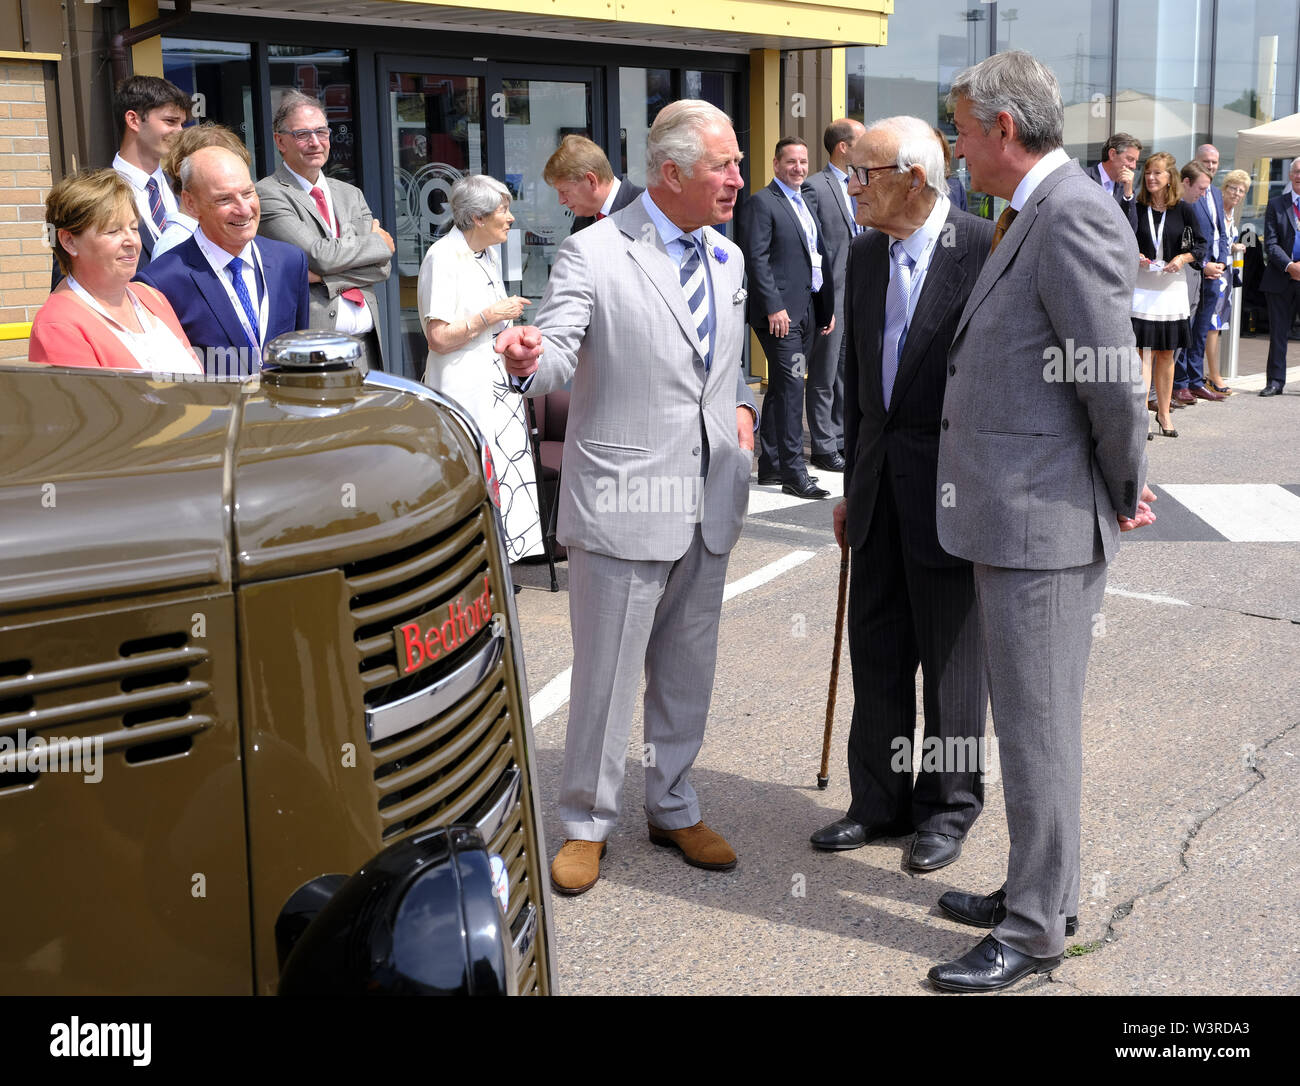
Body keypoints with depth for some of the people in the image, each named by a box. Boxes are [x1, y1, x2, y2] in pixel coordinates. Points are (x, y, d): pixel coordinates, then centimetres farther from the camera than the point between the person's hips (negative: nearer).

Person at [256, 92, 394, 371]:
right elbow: (318, 254, -15)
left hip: (366, 345, 6)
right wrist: (378, 242, -1)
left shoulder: (351, 195, 18)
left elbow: (382, 267, 6)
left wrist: (324, 276, -9)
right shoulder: (268, 194, -2)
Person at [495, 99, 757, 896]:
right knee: (607, 674, 4)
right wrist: (530, 357, -38)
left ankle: (674, 807, 34)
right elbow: (557, 358, -15)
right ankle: (587, 822, 22)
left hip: (709, 504, 6)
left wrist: (742, 406, 4)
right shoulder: (594, 253, -8)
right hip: (624, 503, -6)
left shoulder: (728, 259, 12)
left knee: (689, 672, 16)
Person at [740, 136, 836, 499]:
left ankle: (771, 466, 19)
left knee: (782, 389, 12)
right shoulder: (762, 203, -6)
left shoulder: (809, 200, 19)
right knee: (791, 387, -11)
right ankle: (794, 472, -9)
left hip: (807, 311, 8)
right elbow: (756, 258, -13)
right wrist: (774, 307, -19)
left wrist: (828, 305, 17)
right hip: (779, 312, -8)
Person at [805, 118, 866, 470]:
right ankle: (824, 448, 8)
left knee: (849, 373, 14)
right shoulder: (816, 186, -10)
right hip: (831, 295, -8)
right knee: (824, 377, 1)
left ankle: (842, 440, 24)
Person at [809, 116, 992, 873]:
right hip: (881, 489, 6)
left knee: (952, 659, 8)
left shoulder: (988, 250, -14)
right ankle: (880, 801, 28)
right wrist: (853, 485, 16)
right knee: (876, 652, 13)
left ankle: (949, 807, 25)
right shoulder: (865, 255, 8)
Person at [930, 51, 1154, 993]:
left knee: (1038, 728, 1)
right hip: (1013, 520, 10)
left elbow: (1113, 383, -19)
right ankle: (1043, 891, 33)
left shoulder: (1074, 215, -17)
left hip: (1045, 523, -10)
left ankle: (1034, 931, 14)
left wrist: (1125, 493, -6)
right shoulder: (1033, 218, 15)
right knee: (1031, 721, 18)